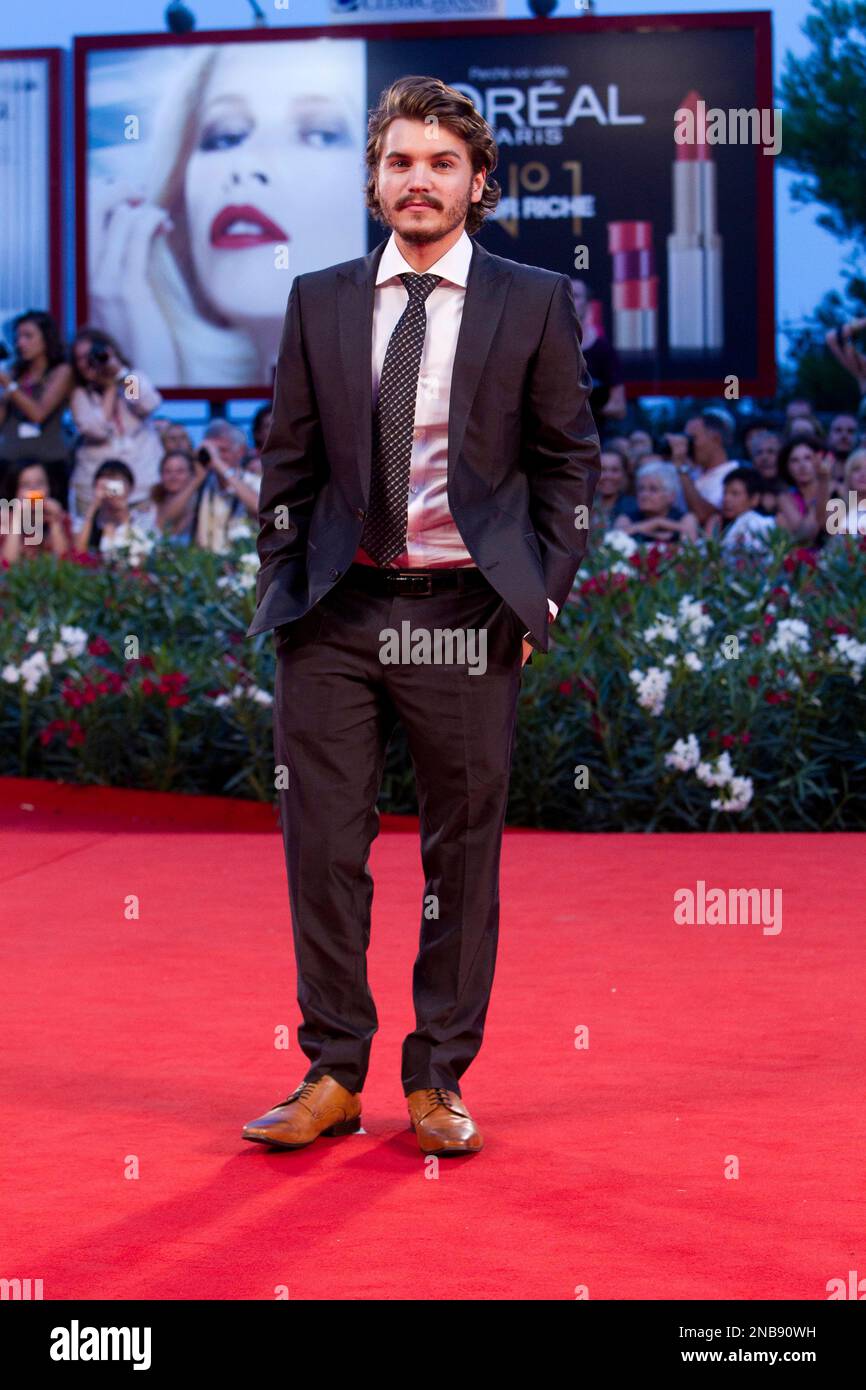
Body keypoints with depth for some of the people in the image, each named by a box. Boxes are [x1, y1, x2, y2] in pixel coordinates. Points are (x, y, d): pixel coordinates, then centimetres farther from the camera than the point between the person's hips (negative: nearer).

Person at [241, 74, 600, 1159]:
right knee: (323, 849, 1)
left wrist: (544, 592, -1)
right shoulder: (318, 301, 10)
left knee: (463, 856, 4)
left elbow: (569, 459, 6)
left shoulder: (534, 303, 4)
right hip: (334, 618, 2)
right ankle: (333, 1074, 14)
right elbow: (289, 461, 12)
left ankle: (437, 1081, 16)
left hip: (466, 614, -2)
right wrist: (280, 588, 5)